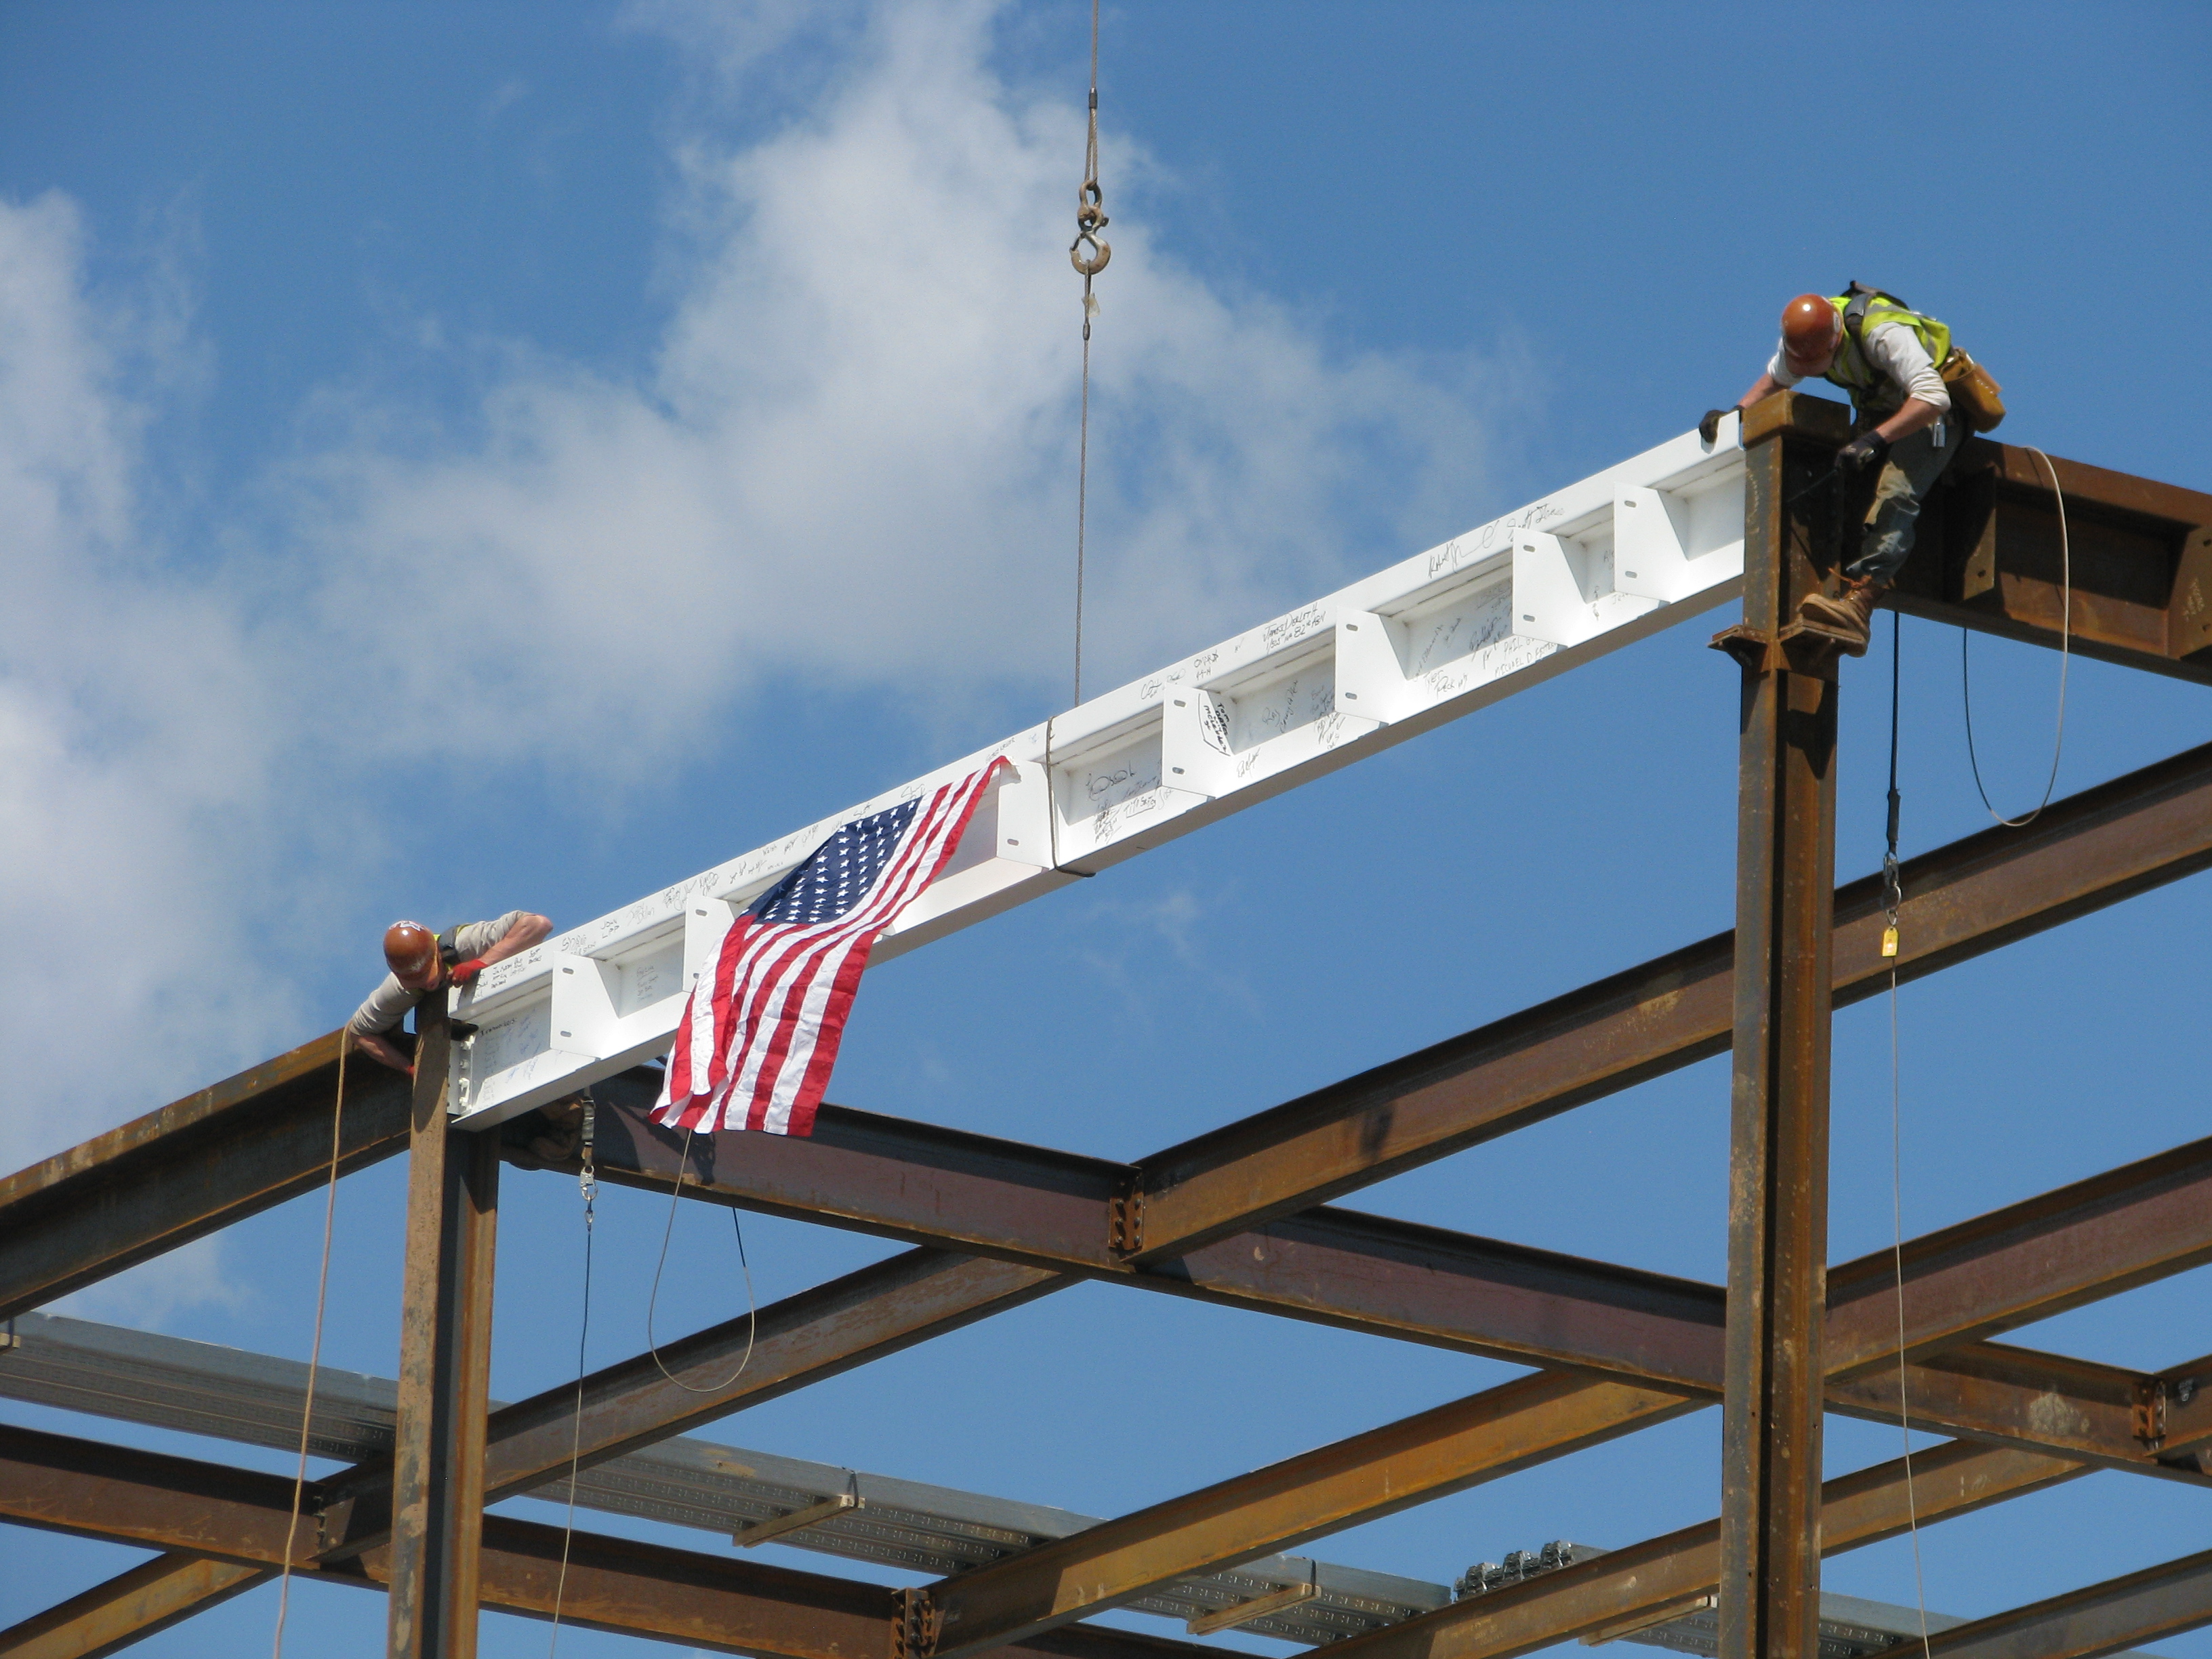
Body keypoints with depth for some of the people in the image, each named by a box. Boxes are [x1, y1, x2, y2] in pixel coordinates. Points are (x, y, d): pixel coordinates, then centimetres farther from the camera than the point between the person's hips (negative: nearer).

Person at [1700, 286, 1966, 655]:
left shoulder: (1883, 333, -35)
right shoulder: (1805, 337, -12)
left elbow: (1933, 398, -42)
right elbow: (1775, 378, 10)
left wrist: (1874, 440, -50)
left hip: (1932, 416, -10)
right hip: (1879, 411, 10)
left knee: (1894, 496, -30)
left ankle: (1857, 604, -46)